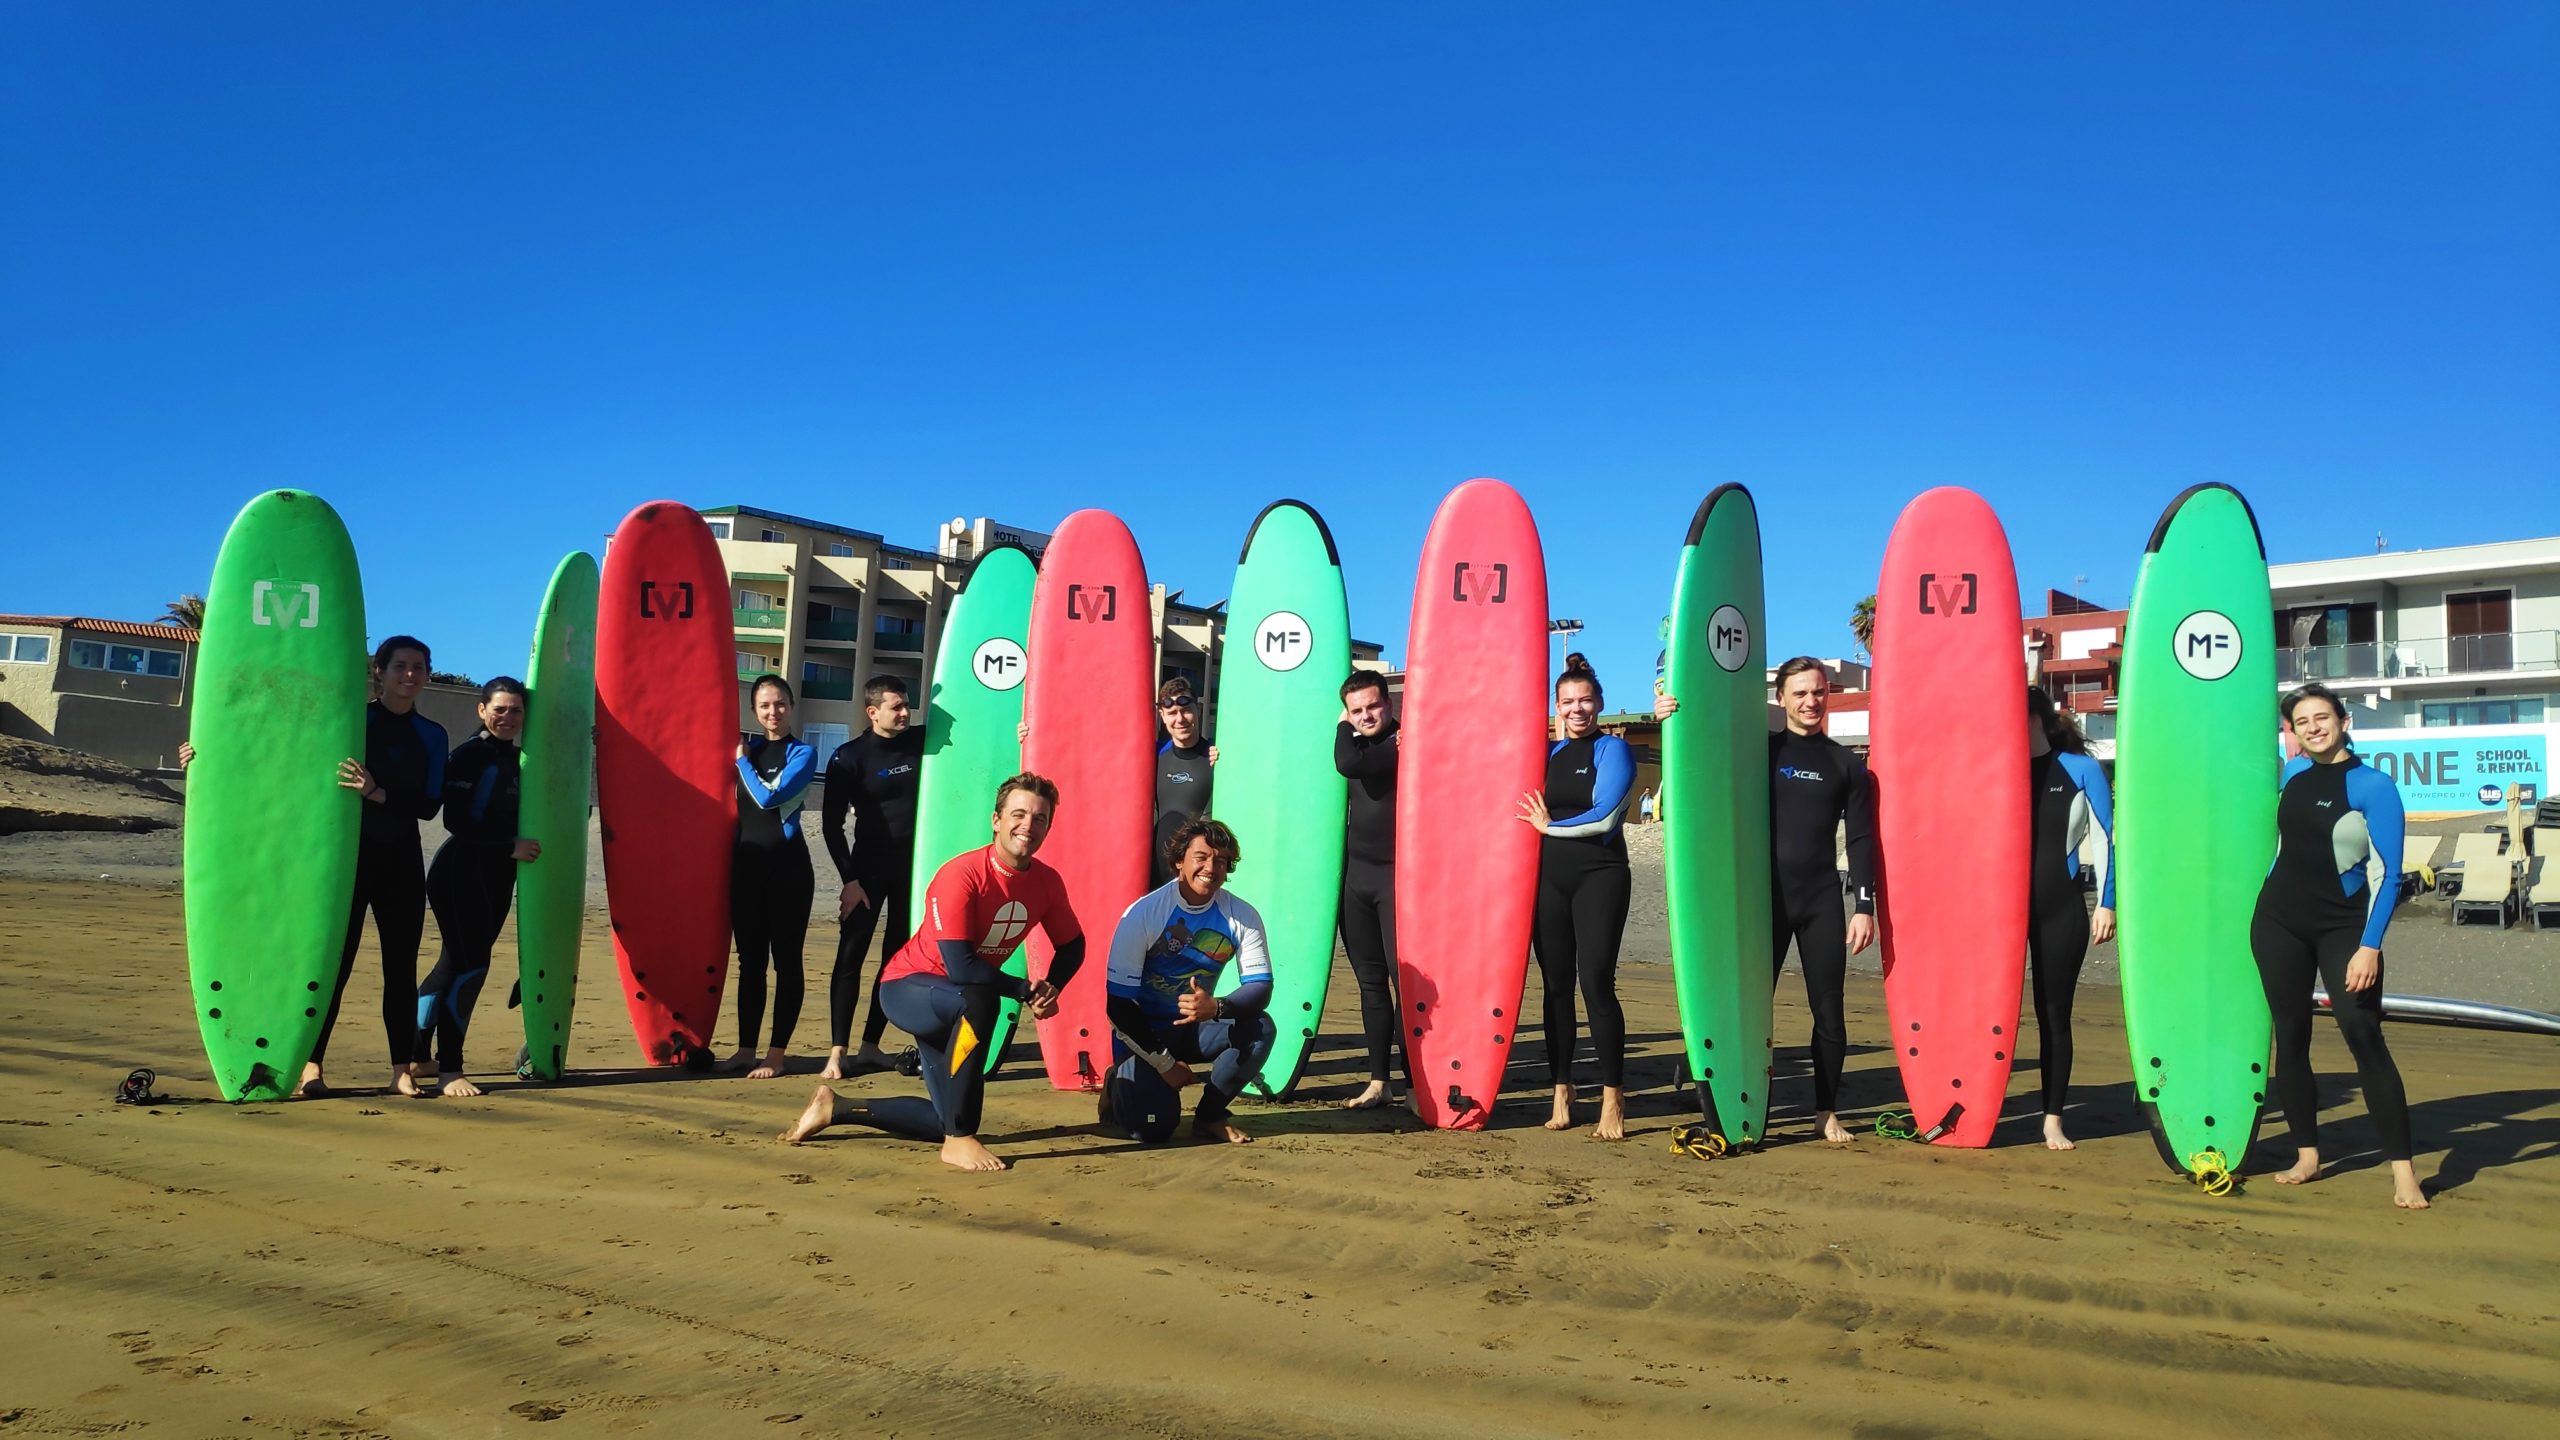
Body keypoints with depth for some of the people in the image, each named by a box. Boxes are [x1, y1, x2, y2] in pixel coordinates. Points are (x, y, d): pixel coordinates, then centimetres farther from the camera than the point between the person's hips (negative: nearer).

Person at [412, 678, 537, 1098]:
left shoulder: (517, 759, 13)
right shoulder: (469, 755, -9)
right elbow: (456, 821, -14)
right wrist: (510, 846, -16)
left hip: (497, 878, 7)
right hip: (460, 873, -7)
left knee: (457, 963, 12)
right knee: (469, 964, -11)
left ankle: (417, 1056, 23)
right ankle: (449, 1069, -4)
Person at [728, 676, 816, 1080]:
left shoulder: (802, 753, -2)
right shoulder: (748, 748, 13)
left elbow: (769, 796, -14)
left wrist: (742, 759, -3)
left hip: (787, 864, -5)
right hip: (746, 862, 5)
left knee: (785, 960, -1)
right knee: (750, 959, 9)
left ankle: (777, 1054, 4)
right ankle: (746, 1048, 16)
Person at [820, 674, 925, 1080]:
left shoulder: (921, 741, 3)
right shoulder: (849, 757, -7)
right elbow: (832, 823, -7)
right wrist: (849, 879, -13)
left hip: (913, 868, 4)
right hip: (868, 870, -3)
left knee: (898, 959, 5)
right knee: (851, 956, -8)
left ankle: (870, 1046, 12)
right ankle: (837, 1052, -5)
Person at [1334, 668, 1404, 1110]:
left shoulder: (1406, 740, -9)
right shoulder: (1357, 743, 15)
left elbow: (1349, 765, -19)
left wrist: (1343, 730, -4)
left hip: (1396, 875, -7)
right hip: (1356, 874, 7)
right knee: (1370, 980, 9)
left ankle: (1416, 1083, -5)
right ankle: (1378, 1083, 15)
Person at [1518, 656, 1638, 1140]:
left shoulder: (1613, 750, -2)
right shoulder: (1548, 753, 13)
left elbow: (1603, 820, -11)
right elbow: (1526, 808, 21)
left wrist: (1549, 826, -2)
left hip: (1599, 877, -5)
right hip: (1549, 878, 5)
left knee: (1596, 983, -10)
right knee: (1557, 986, 6)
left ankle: (1612, 1100, -2)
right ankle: (1561, 1094, 14)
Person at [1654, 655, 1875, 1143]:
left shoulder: (1846, 763, 7)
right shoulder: (1759, 749, 5)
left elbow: (1861, 840, 5)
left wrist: (1864, 907, -2)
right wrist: (1672, 722, -16)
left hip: (1822, 901, 1)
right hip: (1765, 897, -1)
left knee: (1829, 1011, 5)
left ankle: (1827, 1113, 18)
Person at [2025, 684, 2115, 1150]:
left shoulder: (2080, 769, 0)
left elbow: (2106, 837, 0)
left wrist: (2106, 903, -6)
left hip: (2059, 907, -2)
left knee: (2054, 1014, 5)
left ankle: (2053, 1120, 12)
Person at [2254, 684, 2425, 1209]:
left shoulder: (2372, 785, -10)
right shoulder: (2293, 774, 5)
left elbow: (2387, 874, -13)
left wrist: (2370, 946, -18)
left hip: (2343, 926, -5)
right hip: (2279, 921, 5)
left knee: (2364, 1035, -13)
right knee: (2290, 1037, 7)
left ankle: (2403, 1170, -8)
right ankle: (2306, 1155, 16)